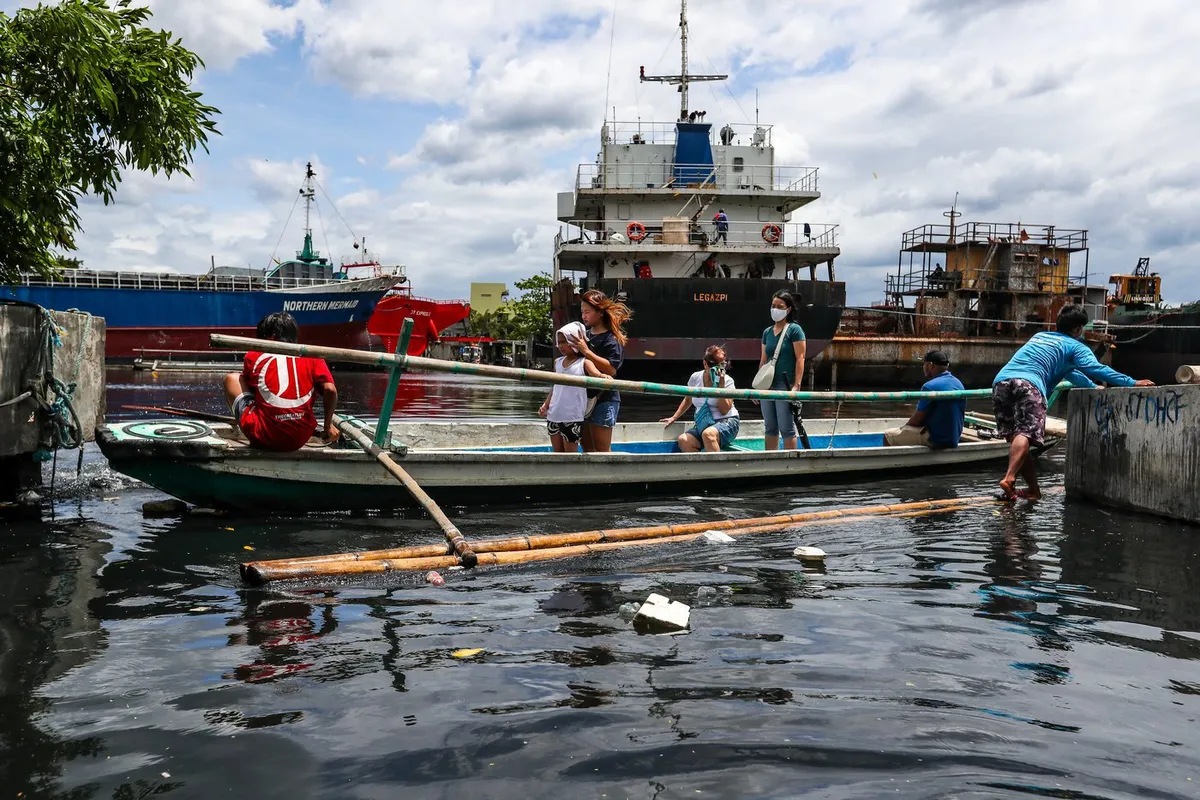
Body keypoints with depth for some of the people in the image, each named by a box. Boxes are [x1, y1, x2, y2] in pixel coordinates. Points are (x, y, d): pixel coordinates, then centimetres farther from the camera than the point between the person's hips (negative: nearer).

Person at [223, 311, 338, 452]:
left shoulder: (254, 356, 7)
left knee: (231, 378, 21)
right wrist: (328, 425, 6)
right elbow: (330, 390, -6)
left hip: (263, 438, -2)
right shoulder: (312, 357, 6)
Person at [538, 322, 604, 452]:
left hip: (573, 417, -6)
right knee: (558, 453, 13)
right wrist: (546, 404, 7)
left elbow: (597, 375, -22)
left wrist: (603, 376, -45)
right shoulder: (557, 362, 11)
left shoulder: (584, 363, -5)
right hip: (554, 415, 6)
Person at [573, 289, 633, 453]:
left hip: (603, 400, -8)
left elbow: (611, 369, -22)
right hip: (583, 397, 8)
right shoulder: (585, 335, 12)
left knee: (601, 451, -4)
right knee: (587, 448, 14)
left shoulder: (612, 339, -10)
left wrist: (586, 351, -23)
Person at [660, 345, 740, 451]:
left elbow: (724, 410, -15)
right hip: (703, 424, 5)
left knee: (708, 434, -38)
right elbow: (688, 400, 23)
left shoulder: (727, 381, -5)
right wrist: (674, 417, 17)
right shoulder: (695, 378, 5)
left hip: (727, 422, -4)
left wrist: (720, 384, -18)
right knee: (683, 440, -24)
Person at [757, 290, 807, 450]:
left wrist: (796, 385, -17)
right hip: (768, 385, 7)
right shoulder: (767, 332, 14)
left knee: (786, 428, -3)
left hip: (785, 385, -6)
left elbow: (800, 358, -10)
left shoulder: (794, 330, -4)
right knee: (770, 428, 11)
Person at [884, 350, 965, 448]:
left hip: (936, 439, -9)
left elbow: (917, 419, -14)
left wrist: (904, 427, 9)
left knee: (888, 436, 1)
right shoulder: (958, 384, 8)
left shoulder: (930, 386, -19)